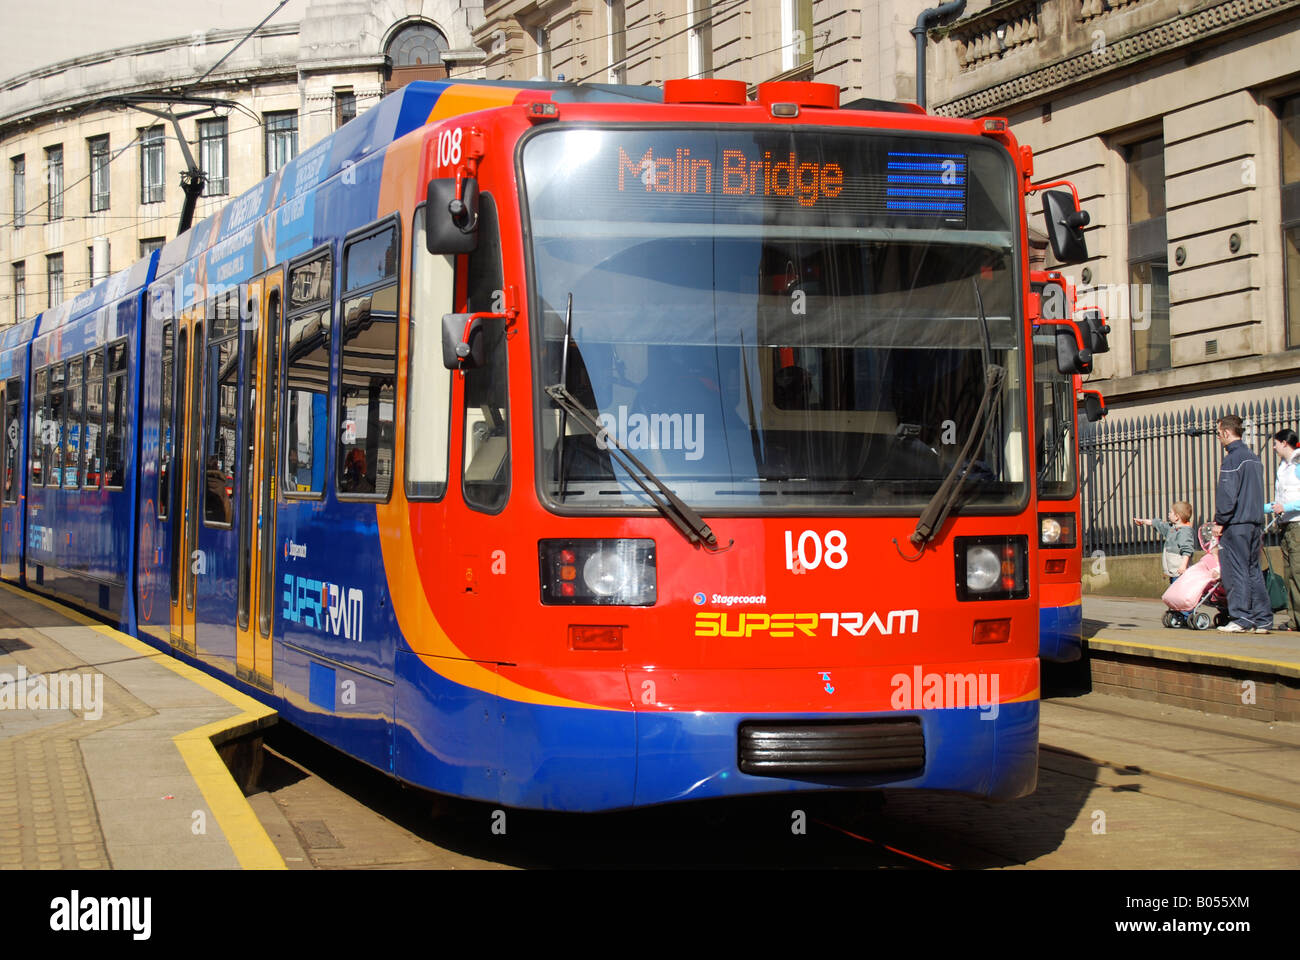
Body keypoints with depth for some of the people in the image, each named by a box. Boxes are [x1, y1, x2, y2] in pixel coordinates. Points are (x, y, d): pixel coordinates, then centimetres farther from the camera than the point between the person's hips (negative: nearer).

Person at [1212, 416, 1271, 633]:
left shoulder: (1232, 458, -11)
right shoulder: (1254, 458, 17)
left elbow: (1227, 494, -16)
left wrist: (1219, 521, -11)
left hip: (1236, 525, -8)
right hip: (1255, 522, 8)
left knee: (1236, 571, -5)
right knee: (1253, 571, 10)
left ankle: (1241, 619, -7)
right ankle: (1263, 620, 8)